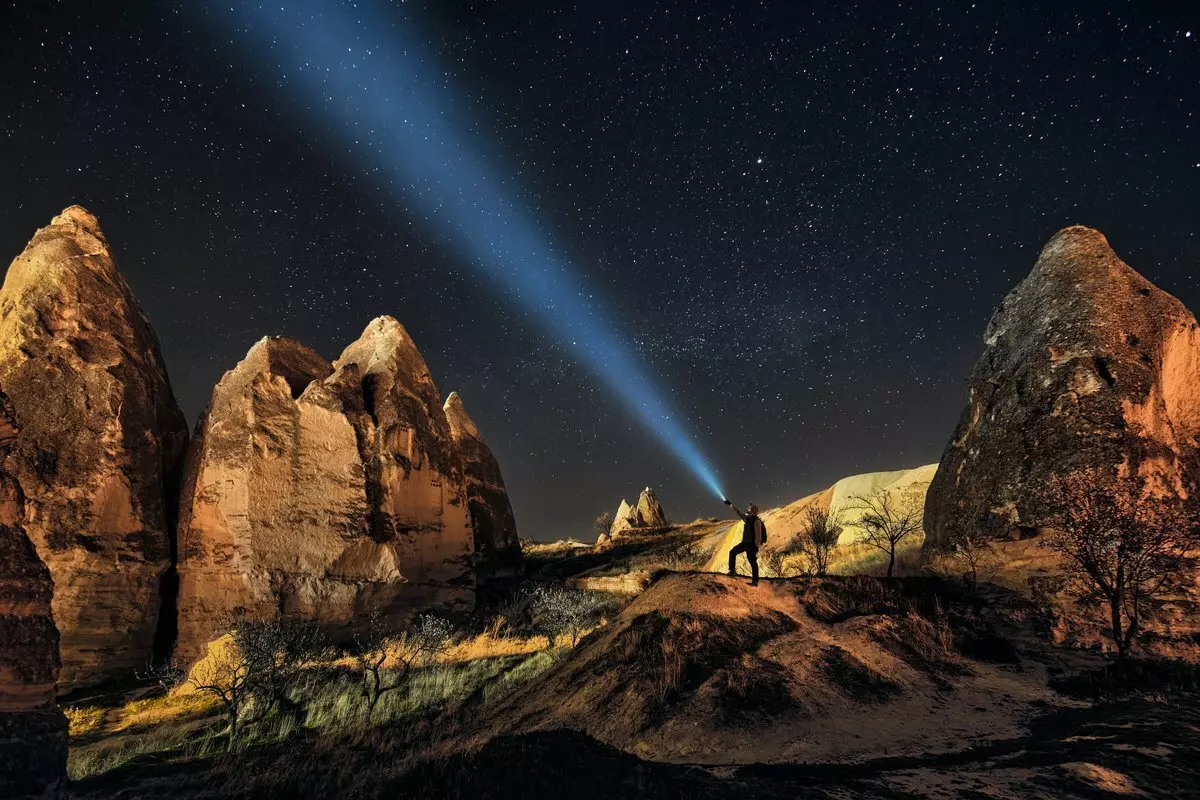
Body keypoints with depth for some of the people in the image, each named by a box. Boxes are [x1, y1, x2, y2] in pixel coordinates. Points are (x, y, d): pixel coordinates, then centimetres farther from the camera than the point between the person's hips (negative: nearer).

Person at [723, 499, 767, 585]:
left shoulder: (756, 521, -18)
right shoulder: (747, 518, 7)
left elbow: (758, 534, -20)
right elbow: (738, 513, 20)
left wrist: (756, 546, -21)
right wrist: (730, 505, 23)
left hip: (752, 544, -9)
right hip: (745, 543, 9)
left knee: (753, 562, -5)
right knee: (732, 552, 13)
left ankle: (755, 581, 2)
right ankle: (732, 571, 17)